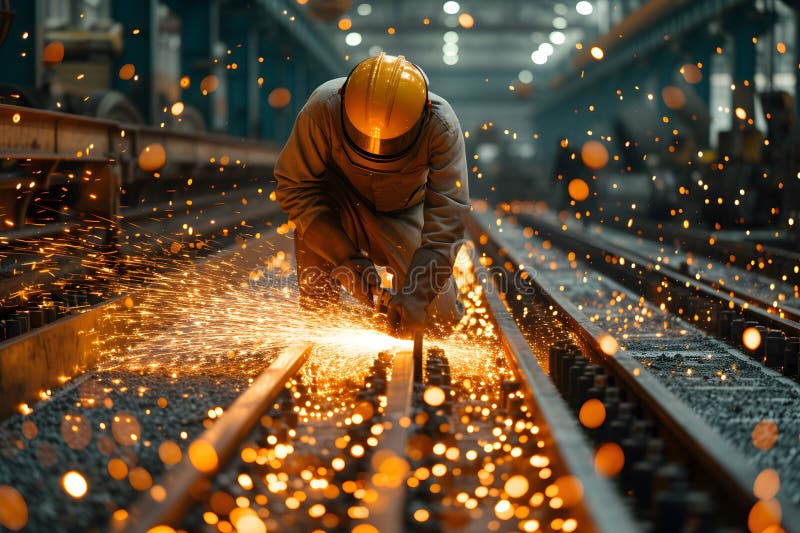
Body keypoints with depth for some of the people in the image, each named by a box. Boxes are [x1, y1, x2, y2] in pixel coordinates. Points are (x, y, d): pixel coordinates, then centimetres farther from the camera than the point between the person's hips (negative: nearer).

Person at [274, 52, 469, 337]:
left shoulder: (440, 125, -33)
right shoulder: (323, 107, -34)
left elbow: (447, 217, -33)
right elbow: (295, 186, -25)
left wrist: (417, 294, -43)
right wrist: (346, 258, -32)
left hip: (404, 215, 1)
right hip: (340, 208, 0)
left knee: (439, 314, -9)